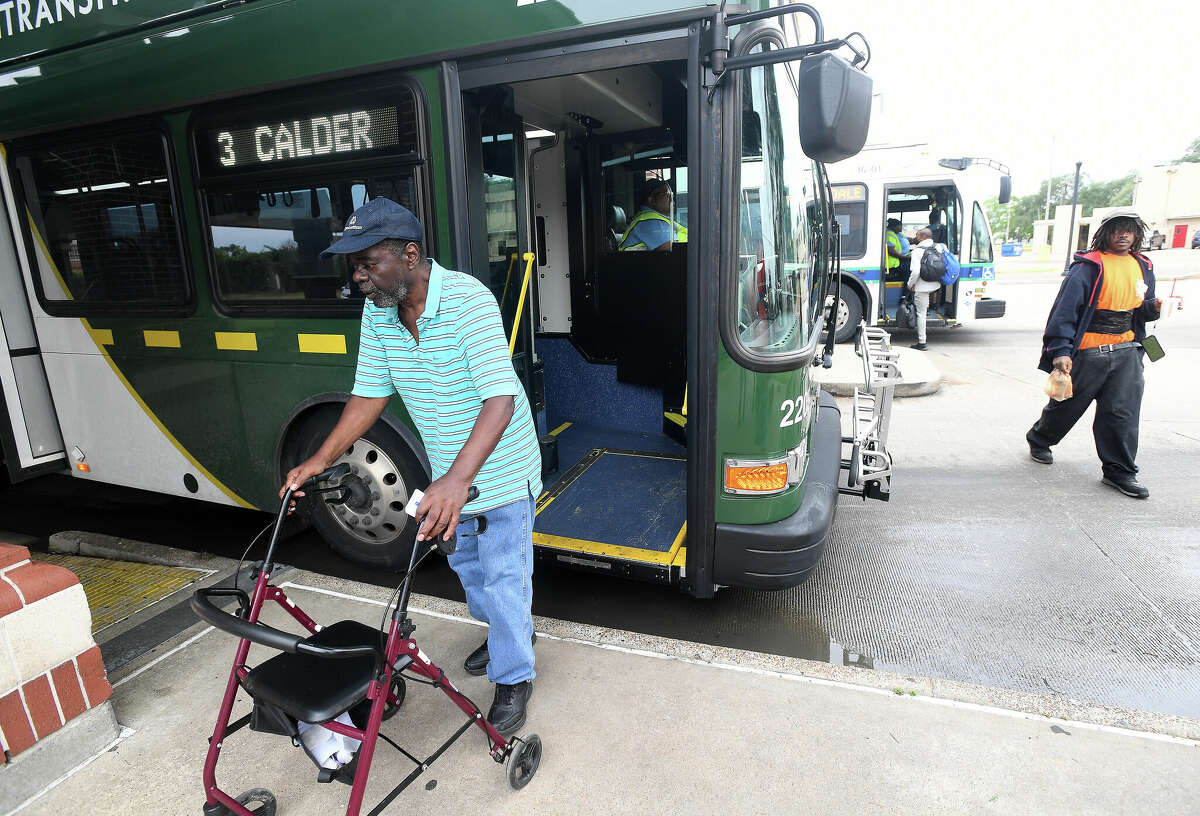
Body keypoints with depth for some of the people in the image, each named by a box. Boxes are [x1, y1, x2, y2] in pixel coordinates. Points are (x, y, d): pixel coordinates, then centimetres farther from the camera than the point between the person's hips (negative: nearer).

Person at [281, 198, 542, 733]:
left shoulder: (469, 299, -29)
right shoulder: (377, 311, -6)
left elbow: (500, 398, -37)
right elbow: (370, 395, 2)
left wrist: (458, 478, -48)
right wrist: (322, 458, -7)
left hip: (501, 470, -7)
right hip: (448, 475, 7)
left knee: (503, 576, 3)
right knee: (466, 564, 24)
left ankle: (513, 678, 26)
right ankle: (504, 630, 51)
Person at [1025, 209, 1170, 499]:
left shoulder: (1142, 267, 12)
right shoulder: (1089, 266, -10)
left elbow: (1141, 308, 23)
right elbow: (1066, 307, -15)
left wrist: (1152, 308, -3)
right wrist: (1061, 350, -21)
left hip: (1126, 351, 5)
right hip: (1088, 352, -5)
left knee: (1123, 412, 2)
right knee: (1067, 405, 9)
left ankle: (1119, 471, 11)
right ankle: (1039, 440, 34)